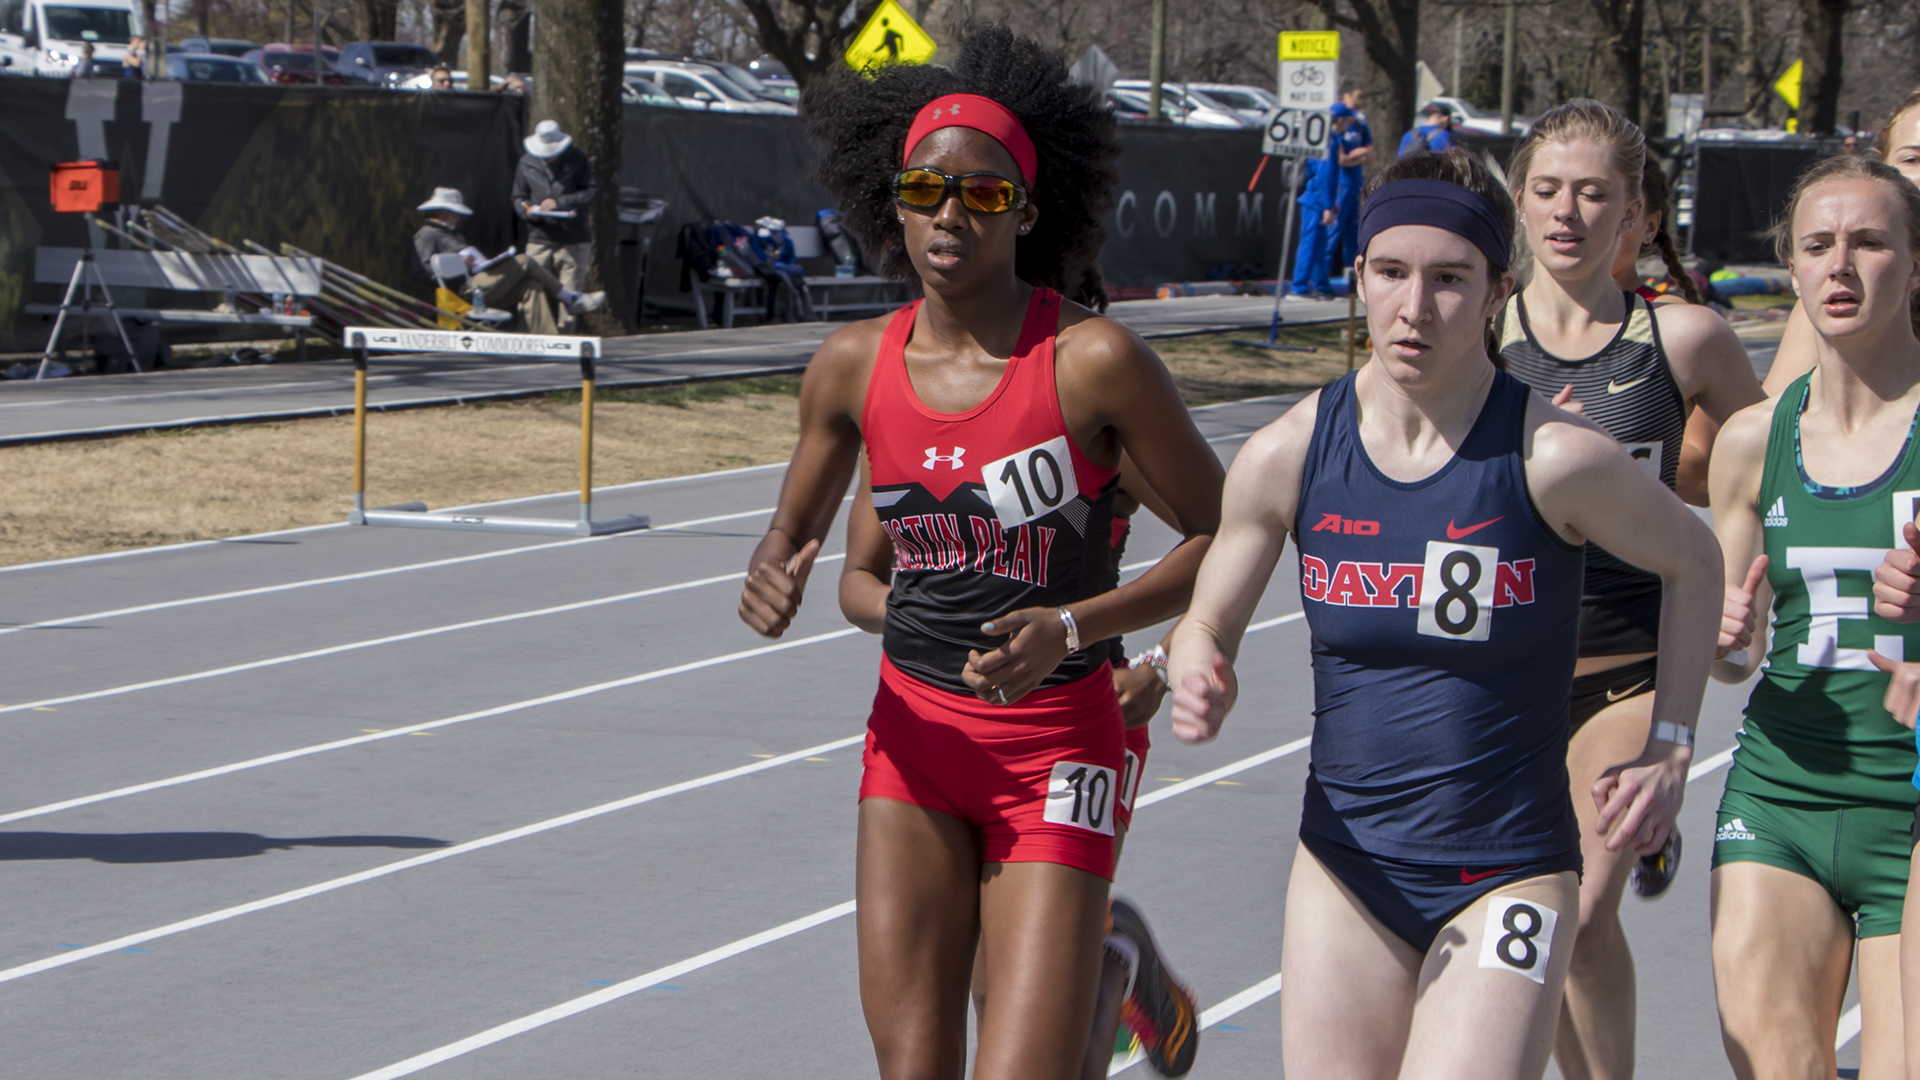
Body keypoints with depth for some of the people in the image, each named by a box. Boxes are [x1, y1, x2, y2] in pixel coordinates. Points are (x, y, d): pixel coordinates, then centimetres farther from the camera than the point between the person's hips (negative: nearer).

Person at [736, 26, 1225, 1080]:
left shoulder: (1092, 359, -13)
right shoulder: (854, 365, 0)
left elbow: (1223, 536, -6)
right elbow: (795, 530, 15)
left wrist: (1070, 627, -19)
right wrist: (772, 577, -9)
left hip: (1054, 747, -4)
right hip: (914, 735, 4)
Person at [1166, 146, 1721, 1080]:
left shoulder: (1554, 459, -13)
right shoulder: (1288, 456, -4)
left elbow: (1692, 561, 6)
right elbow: (1205, 626, 9)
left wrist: (1668, 747, 3)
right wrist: (1198, 687, -13)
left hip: (1509, 875, -3)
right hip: (1345, 871, 3)